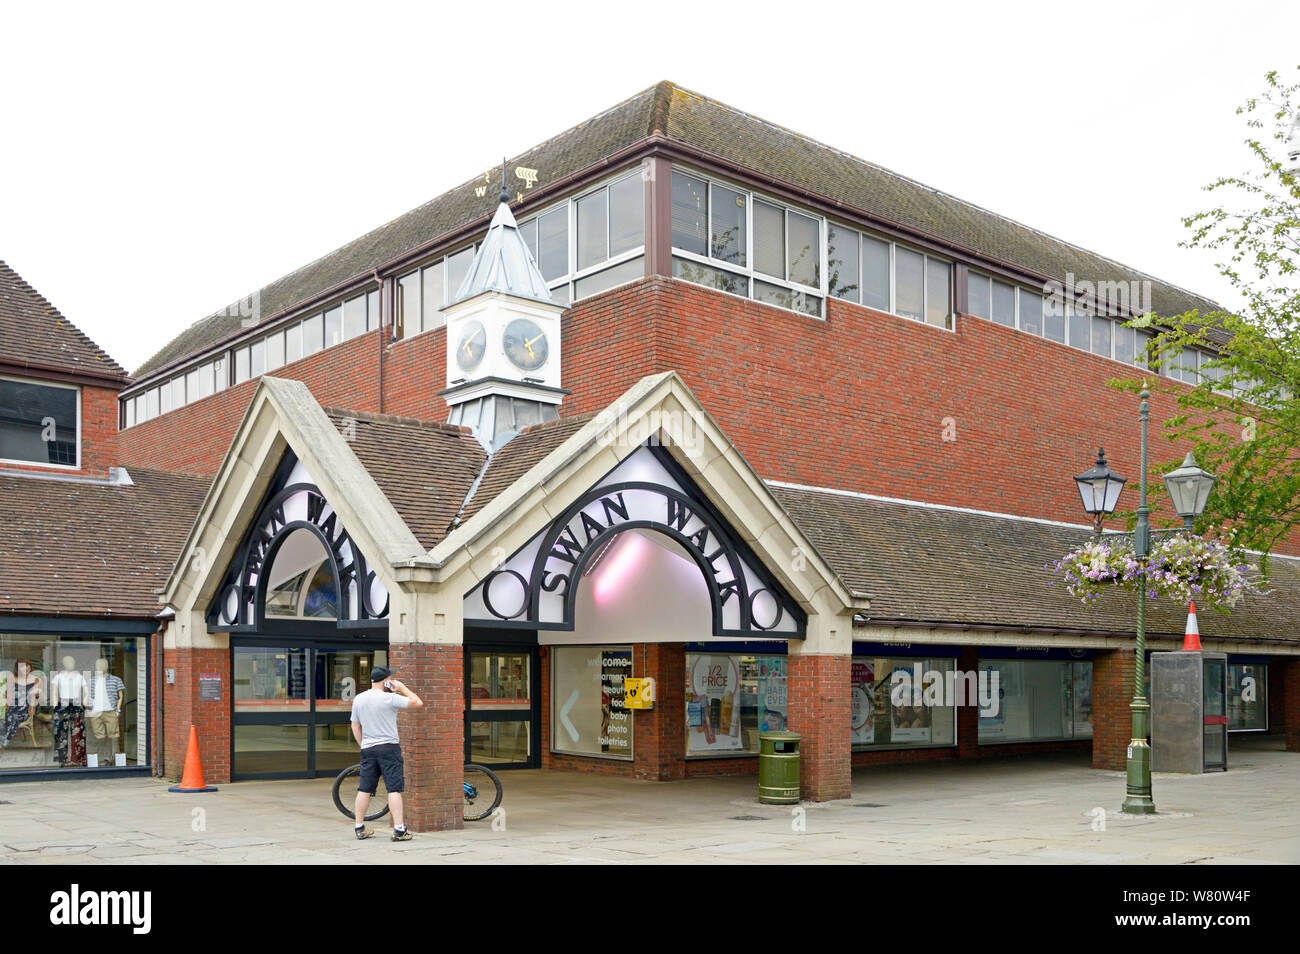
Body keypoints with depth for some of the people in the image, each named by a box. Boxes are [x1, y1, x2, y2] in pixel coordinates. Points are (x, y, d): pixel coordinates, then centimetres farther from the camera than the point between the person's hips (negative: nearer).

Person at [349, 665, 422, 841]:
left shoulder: (358, 699, 7)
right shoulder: (389, 698, -12)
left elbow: (355, 726, 14)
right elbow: (418, 703, -9)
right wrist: (402, 688, 0)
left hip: (367, 749, 6)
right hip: (389, 747, -6)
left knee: (364, 789, 12)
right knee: (394, 789, -4)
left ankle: (360, 828, 18)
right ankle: (399, 829, -6)